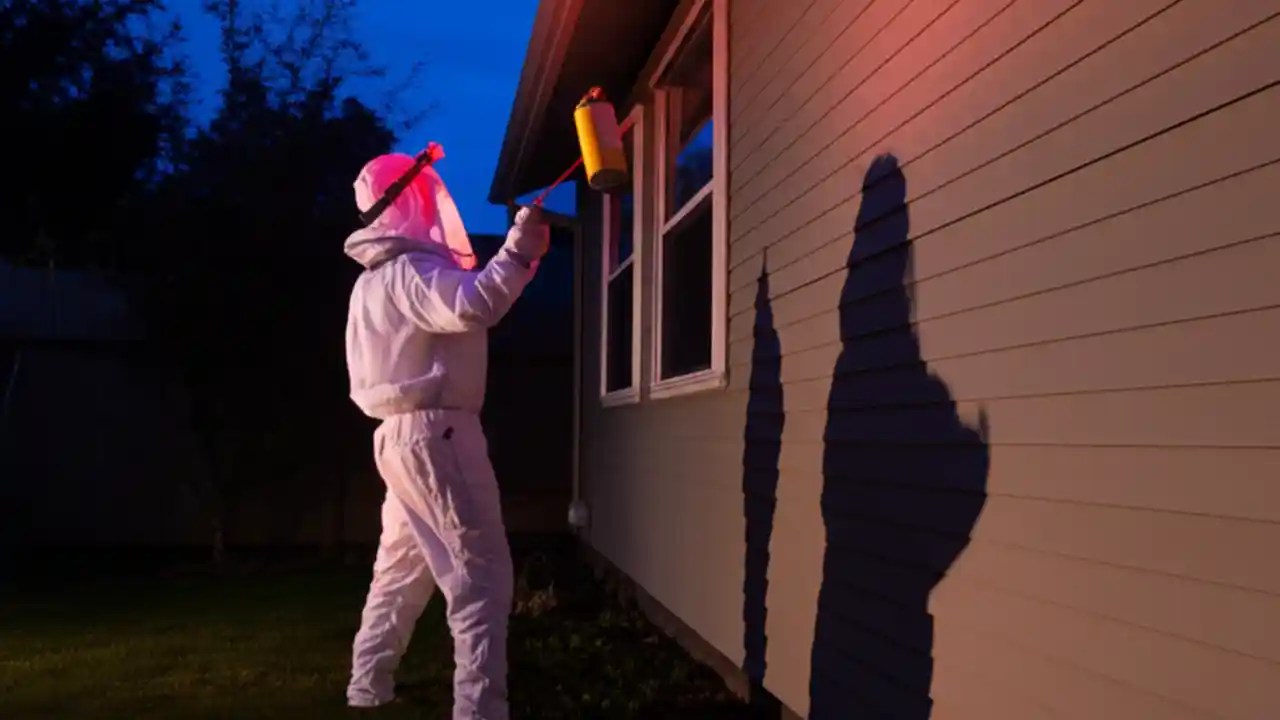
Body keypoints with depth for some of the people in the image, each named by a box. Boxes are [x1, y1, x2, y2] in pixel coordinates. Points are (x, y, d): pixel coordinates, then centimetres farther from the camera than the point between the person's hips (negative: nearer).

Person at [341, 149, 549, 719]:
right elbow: (471, 307, -30)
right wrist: (519, 251, -24)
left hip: (405, 433, 10)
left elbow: (455, 308, 22)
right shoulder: (408, 269, -13)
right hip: (435, 432, -10)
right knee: (481, 576, -9)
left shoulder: (382, 275, 20)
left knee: (403, 569, 19)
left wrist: (518, 259, 16)